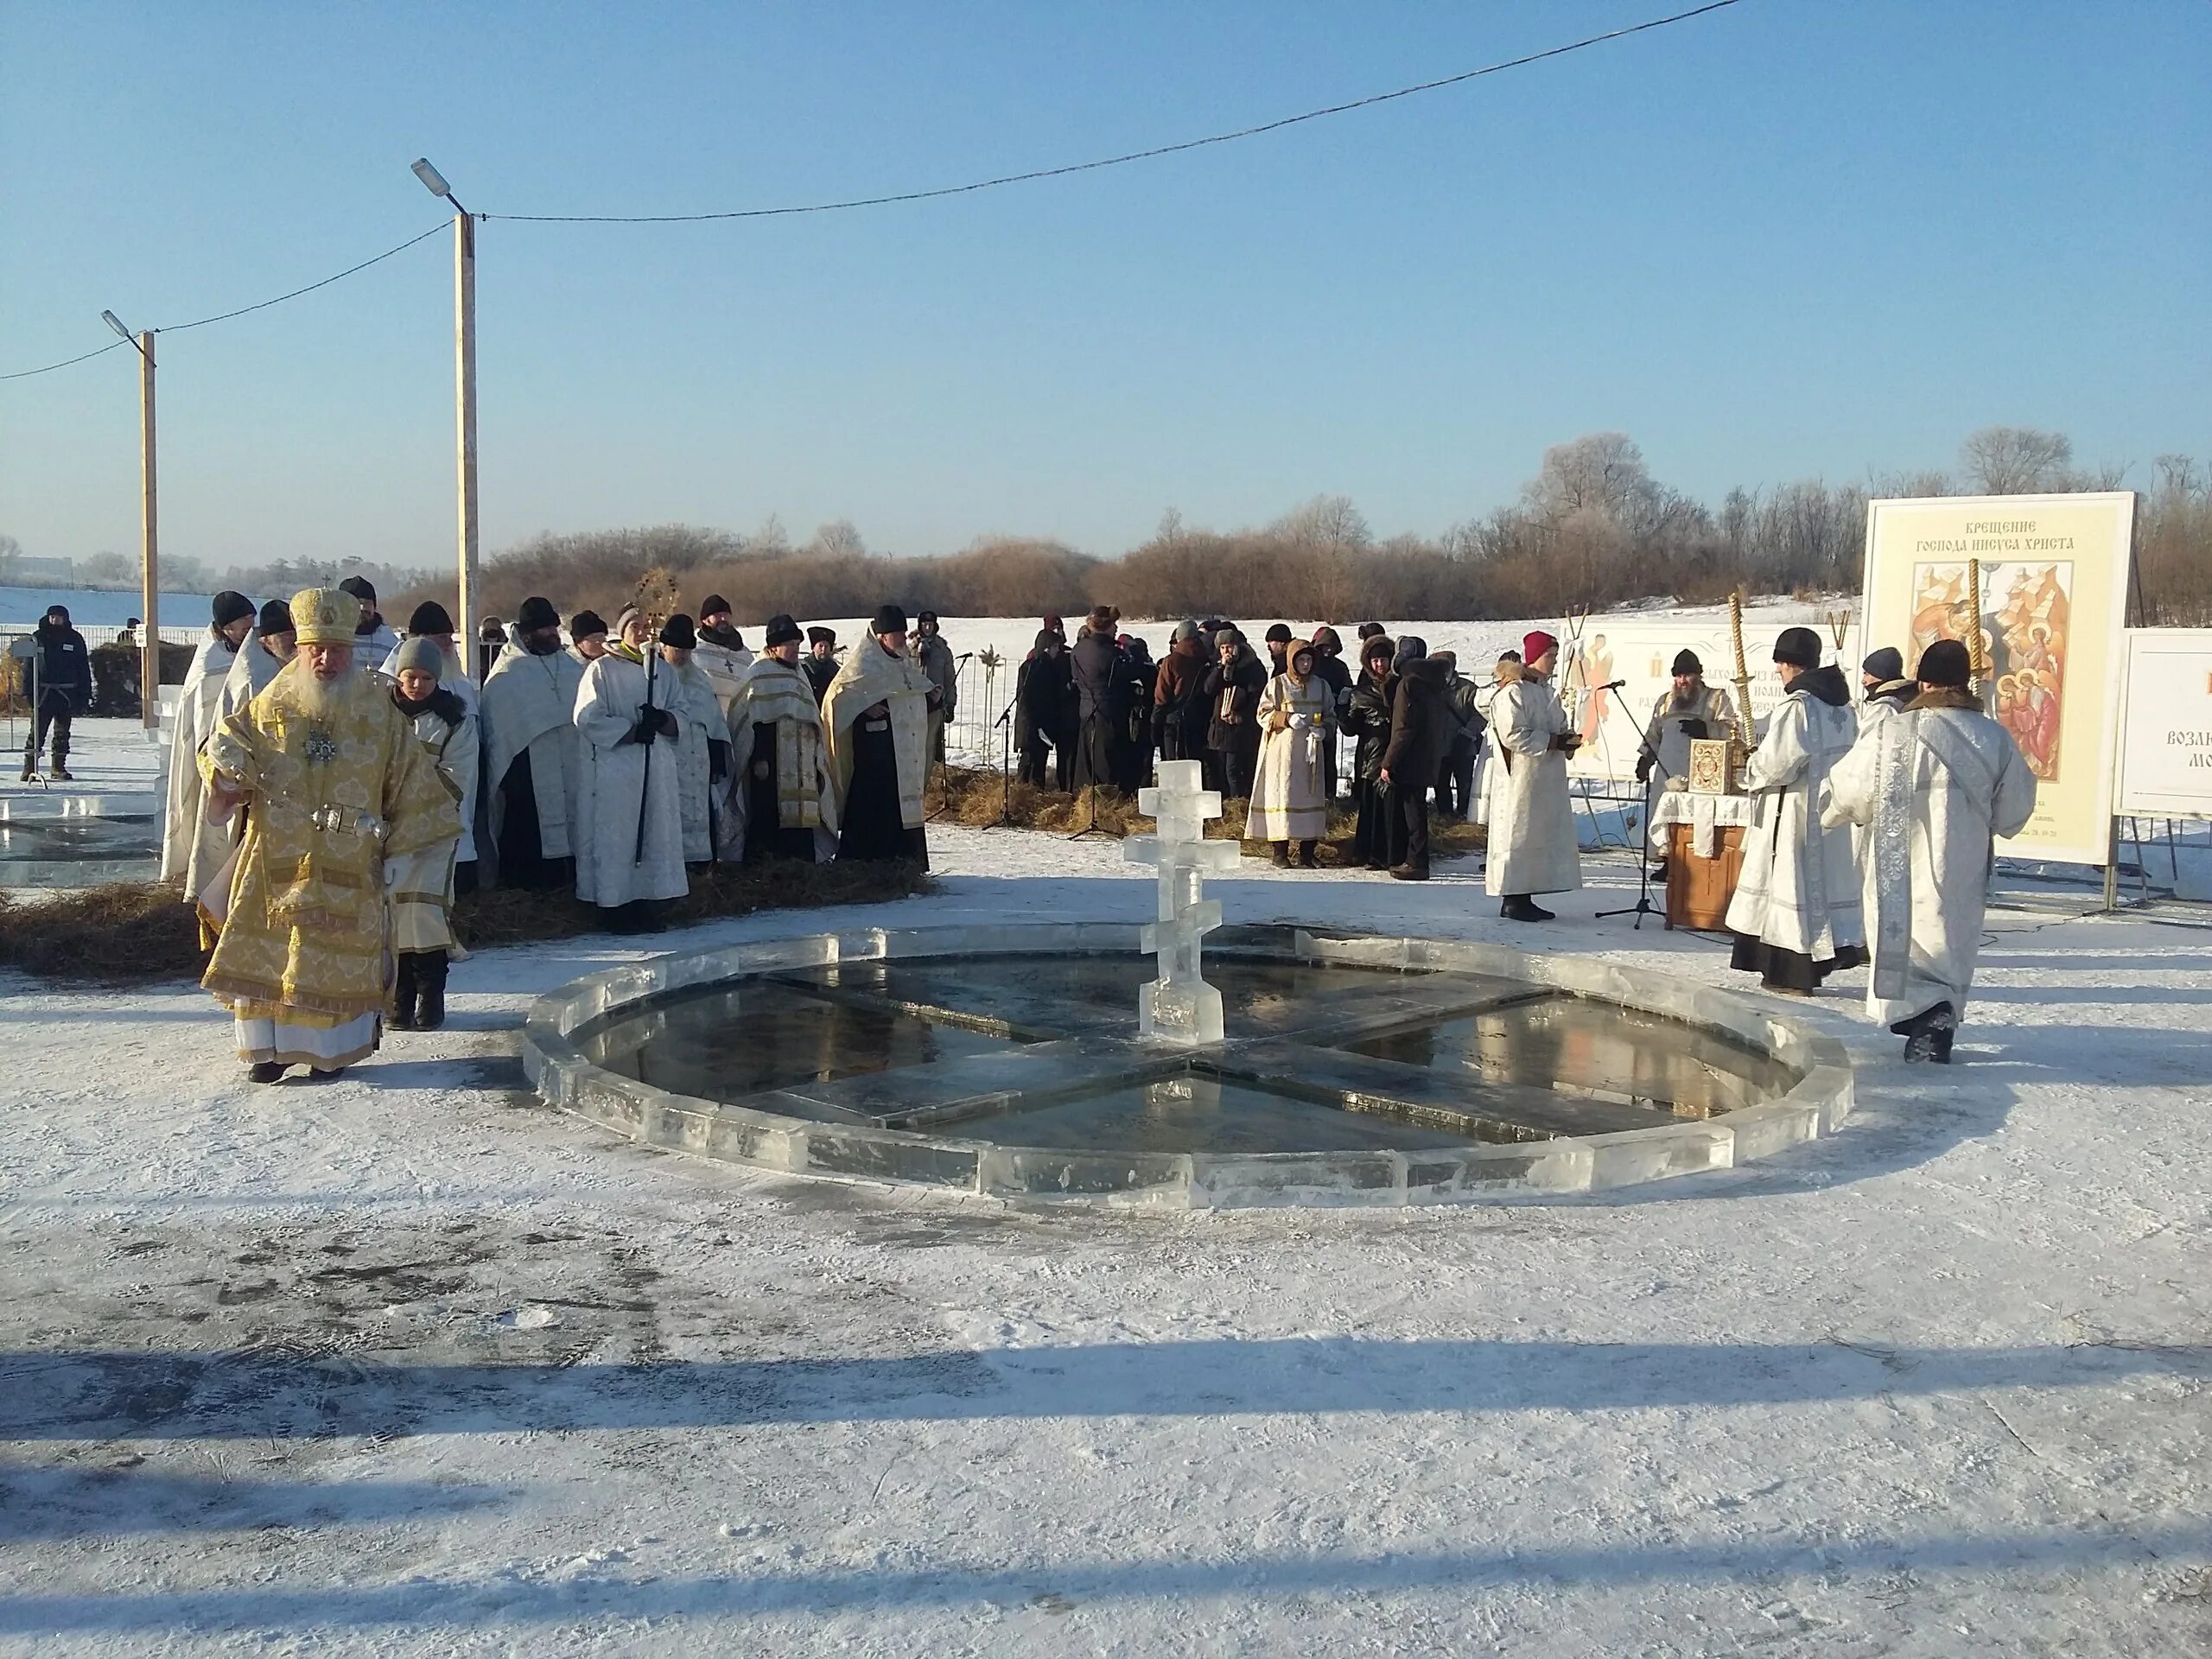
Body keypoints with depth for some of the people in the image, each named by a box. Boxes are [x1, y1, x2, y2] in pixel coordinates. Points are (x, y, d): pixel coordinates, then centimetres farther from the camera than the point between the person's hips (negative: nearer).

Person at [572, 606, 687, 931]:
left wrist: (664, 720, -12)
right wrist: (633, 731, -16)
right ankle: (616, 909, 0)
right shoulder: (602, 670, 0)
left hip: (657, 769, 5)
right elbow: (589, 718, -9)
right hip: (614, 769, -5)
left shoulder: (664, 673, 14)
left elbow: (681, 716, 11)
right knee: (615, 839, -4)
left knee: (656, 838, 4)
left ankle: (649, 909, 10)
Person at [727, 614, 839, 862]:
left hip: (801, 766, 7)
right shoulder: (759, 676, -4)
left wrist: (817, 762, 19)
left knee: (800, 815, 4)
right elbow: (753, 719, -12)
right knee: (768, 818, -10)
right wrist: (758, 759, -20)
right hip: (771, 766, -7)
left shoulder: (798, 676, 20)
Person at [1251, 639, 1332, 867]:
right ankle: (1280, 853, -1)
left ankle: (1307, 854, 7)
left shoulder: (1321, 686, 11)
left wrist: (1323, 729, -4)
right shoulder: (1276, 685, 1)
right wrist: (1287, 719, -15)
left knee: (1311, 795, 1)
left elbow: (1331, 715, 17)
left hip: (1310, 749, 4)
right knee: (1282, 795, -7)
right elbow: (1263, 714, 0)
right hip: (1282, 749, -4)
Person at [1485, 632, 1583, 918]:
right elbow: (1514, 735, -21)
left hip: (1546, 780, 10)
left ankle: (1525, 898, 16)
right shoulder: (1514, 692, -13)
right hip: (1520, 779, -9)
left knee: (1544, 837, 10)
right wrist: (1554, 742, -20)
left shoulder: (1546, 691, 16)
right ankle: (1512, 899, 0)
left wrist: (1565, 739, 1)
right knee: (1518, 836, -6)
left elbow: (1555, 727, 24)